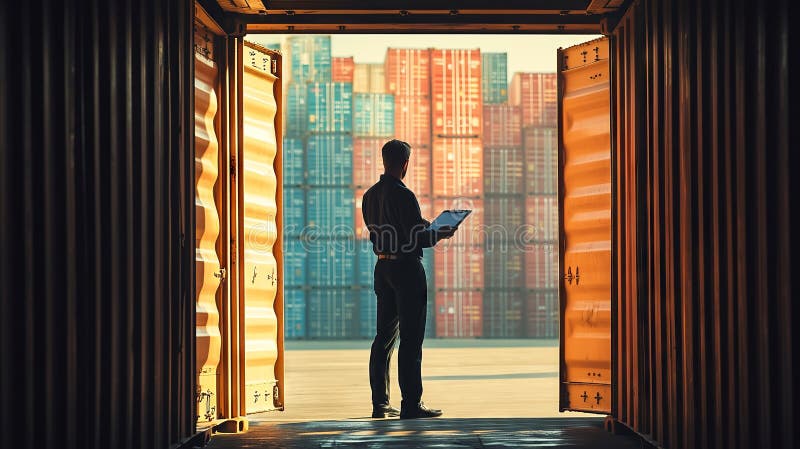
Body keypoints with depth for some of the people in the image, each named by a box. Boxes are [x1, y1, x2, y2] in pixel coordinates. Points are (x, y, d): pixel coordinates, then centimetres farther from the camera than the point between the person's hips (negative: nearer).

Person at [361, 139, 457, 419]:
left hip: (383, 267, 8)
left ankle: (380, 402, 15)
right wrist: (441, 234, -1)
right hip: (407, 268, -8)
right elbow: (417, 239, -20)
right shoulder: (404, 196, -17)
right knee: (411, 338, -4)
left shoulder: (370, 195, 8)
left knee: (384, 336, 12)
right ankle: (411, 404, -4)